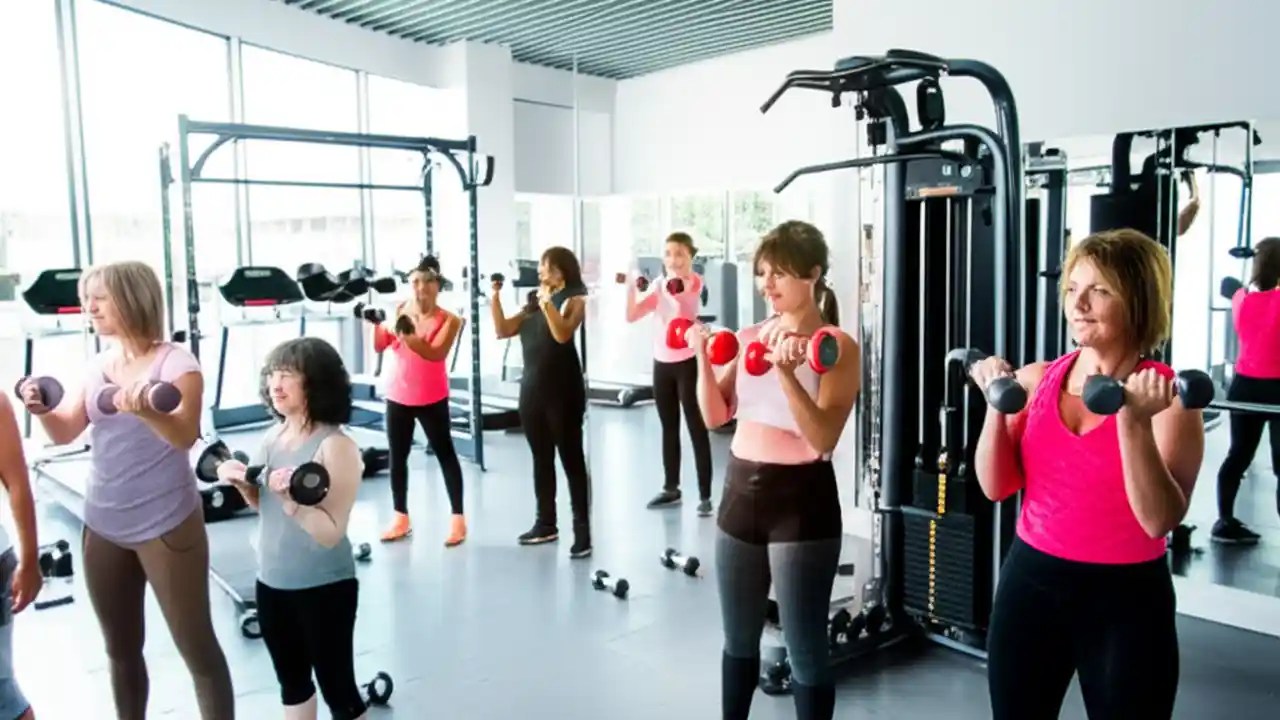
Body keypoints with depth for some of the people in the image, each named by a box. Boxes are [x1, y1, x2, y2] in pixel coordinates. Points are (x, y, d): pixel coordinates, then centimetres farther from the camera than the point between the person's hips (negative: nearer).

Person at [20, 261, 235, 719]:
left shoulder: (175, 362, -11)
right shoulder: (97, 366, 8)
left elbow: (186, 436, -23)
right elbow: (65, 432, 8)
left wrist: (146, 410, -42)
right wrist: (42, 410, -13)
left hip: (166, 525, -6)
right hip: (102, 526, 7)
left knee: (196, 647, 2)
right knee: (121, 649, 18)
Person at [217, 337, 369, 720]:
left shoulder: (336, 446, -20)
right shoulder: (273, 436, 2)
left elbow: (330, 533, -23)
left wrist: (291, 497, -36)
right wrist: (242, 484, -4)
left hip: (324, 589, -7)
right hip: (271, 582, 7)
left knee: (337, 687, 6)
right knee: (291, 682, 23)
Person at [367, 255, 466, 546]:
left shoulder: (448, 320, -11)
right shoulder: (399, 311, 1)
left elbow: (436, 354, -25)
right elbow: (380, 346, 0)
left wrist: (410, 337, -37)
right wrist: (377, 324, -16)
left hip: (432, 399, -4)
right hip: (398, 396, 4)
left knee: (445, 454, 5)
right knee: (397, 456, 10)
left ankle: (457, 517, 13)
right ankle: (401, 517, 23)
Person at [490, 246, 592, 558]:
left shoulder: (573, 299, -4)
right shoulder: (533, 302, 14)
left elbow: (562, 334, -20)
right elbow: (502, 330, 10)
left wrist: (547, 301, -22)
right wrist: (495, 297, 3)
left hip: (563, 391, -7)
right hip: (531, 389, 7)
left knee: (572, 460, -4)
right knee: (541, 459, 14)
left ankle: (582, 530, -1)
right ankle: (546, 523, 25)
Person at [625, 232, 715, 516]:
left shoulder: (695, 282, -6)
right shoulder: (659, 285, 8)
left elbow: (682, 294, -27)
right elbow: (631, 316, 0)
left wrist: (673, 282, -43)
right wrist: (631, 287, -12)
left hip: (687, 362, -6)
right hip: (661, 363, 6)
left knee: (697, 429, -4)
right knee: (668, 428, 15)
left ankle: (705, 495, 1)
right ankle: (671, 488, 28)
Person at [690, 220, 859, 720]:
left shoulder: (837, 346, -9)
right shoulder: (748, 337, 7)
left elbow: (823, 439, -19)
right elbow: (715, 416, 6)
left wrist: (785, 373, -30)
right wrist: (703, 358, -7)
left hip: (801, 501, -5)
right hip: (741, 492, 6)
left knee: (804, 649, 6)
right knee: (739, 639, 20)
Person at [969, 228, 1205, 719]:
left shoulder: (1169, 397, -10)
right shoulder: (1036, 380, 0)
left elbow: (1160, 521, -19)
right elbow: (995, 487, -2)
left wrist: (1133, 422, -29)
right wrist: (997, 403, -13)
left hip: (1126, 598, -3)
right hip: (1030, 581, 4)